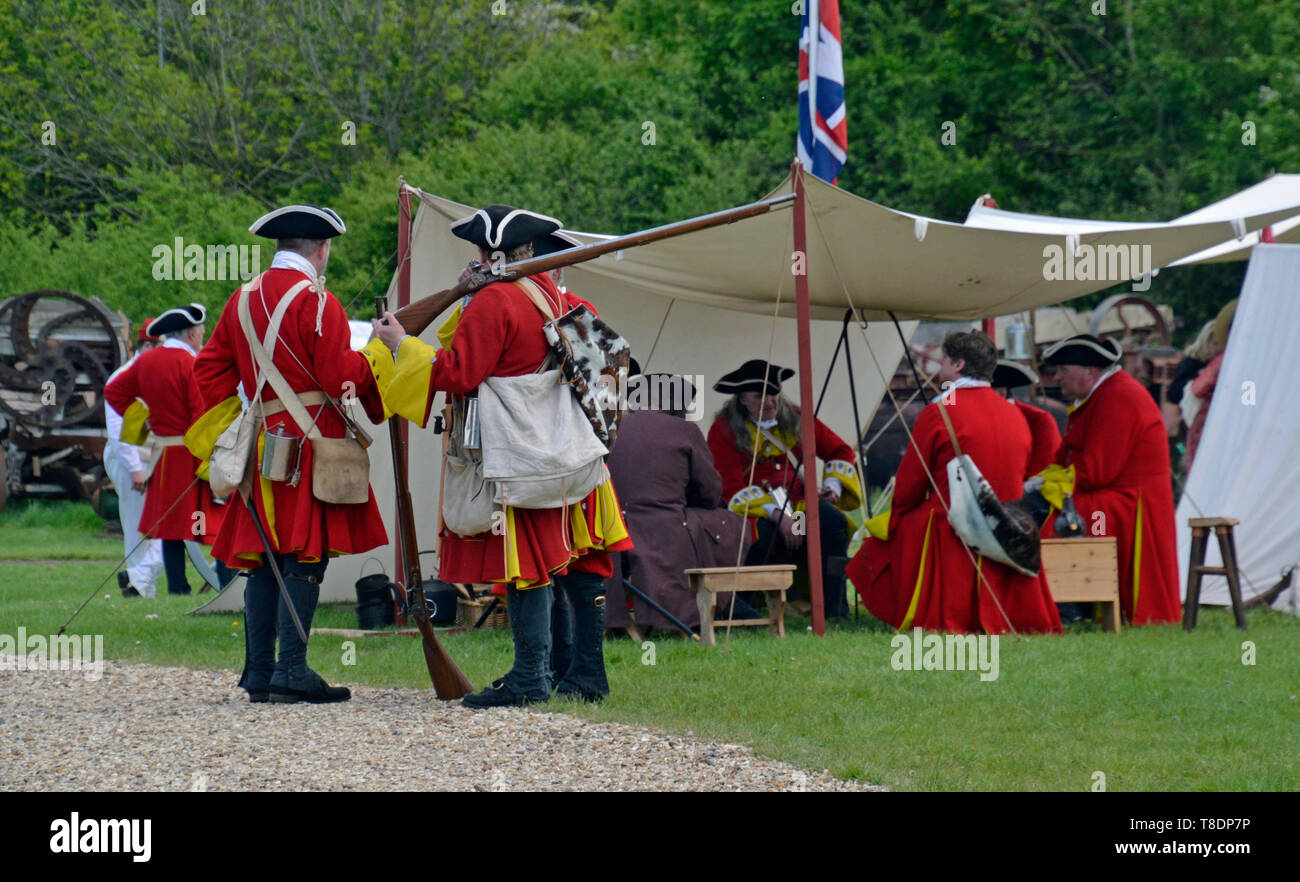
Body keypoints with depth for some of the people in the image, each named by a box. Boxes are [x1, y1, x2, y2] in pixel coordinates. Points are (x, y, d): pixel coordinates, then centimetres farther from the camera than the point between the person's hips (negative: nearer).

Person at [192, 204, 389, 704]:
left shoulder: (243, 300, 12)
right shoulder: (315, 301, -11)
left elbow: (210, 369, 15)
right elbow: (340, 378, -13)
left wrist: (227, 432, 20)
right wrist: (379, 353, 3)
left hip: (264, 443, 7)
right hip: (312, 439, -7)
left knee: (263, 559, 9)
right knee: (305, 556, -6)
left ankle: (258, 674, 10)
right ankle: (292, 672, -11)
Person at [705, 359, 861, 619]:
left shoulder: (794, 419, 10)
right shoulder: (724, 430, -3)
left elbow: (840, 451, 21)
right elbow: (733, 490, -13)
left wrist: (832, 486, 1)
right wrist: (776, 515, -24)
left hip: (795, 505, 4)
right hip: (750, 511, -4)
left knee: (831, 519, -27)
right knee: (760, 534, -39)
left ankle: (835, 608, -28)